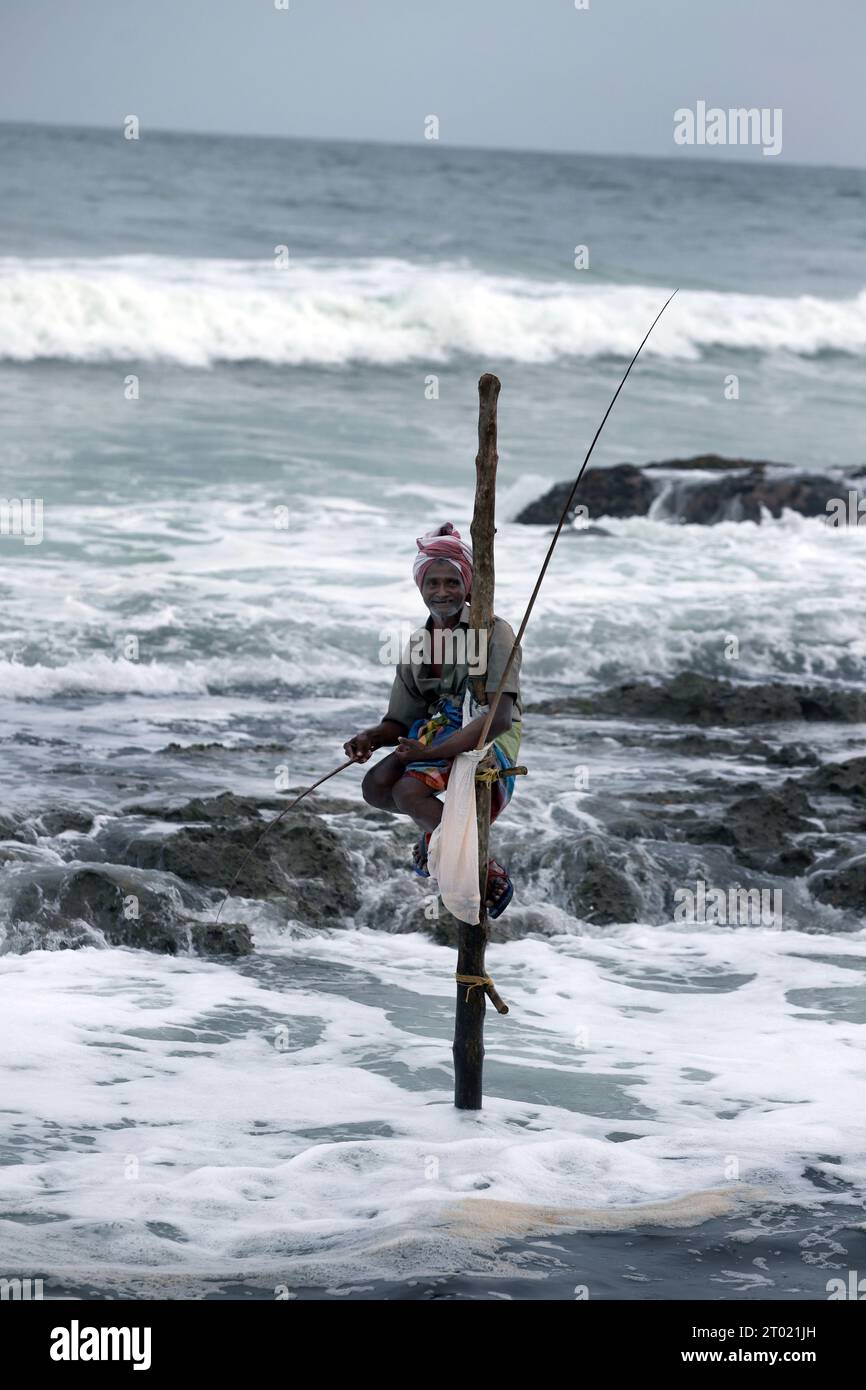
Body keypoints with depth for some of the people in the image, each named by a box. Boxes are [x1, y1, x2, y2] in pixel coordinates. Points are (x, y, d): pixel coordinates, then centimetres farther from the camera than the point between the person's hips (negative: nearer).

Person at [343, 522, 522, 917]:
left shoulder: (494, 633, -8)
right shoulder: (417, 645, 13)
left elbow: (499, 717, -19)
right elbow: (400, 722, 16)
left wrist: (431, 752, -28)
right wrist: (370, 737, -10)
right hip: (439, 734, 6)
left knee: (408, 791, -31)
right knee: (376, 786, -24)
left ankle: (489, 874, -16)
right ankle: (438, 825, 7)